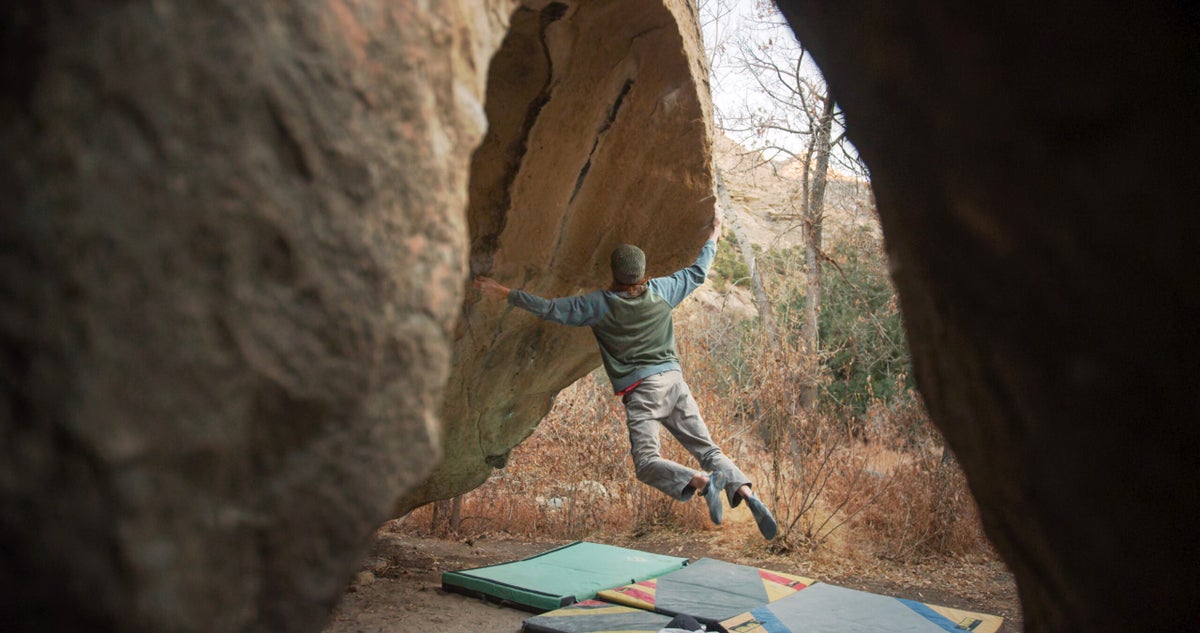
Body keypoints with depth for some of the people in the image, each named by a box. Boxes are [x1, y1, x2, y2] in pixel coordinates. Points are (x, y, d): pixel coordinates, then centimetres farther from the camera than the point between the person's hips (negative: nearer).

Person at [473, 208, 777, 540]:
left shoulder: (599, 304, -2)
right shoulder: (661, 291, 8)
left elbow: (551, 309, 0)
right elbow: (697, 272, 24)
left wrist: (507, 294, 10)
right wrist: (713, 238, 40)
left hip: (641, 391, -4)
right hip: (674, 380, 5)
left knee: (647, 462, -10)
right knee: (708, 449, 4)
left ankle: (702, 482, -34)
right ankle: (746, 493, -16)